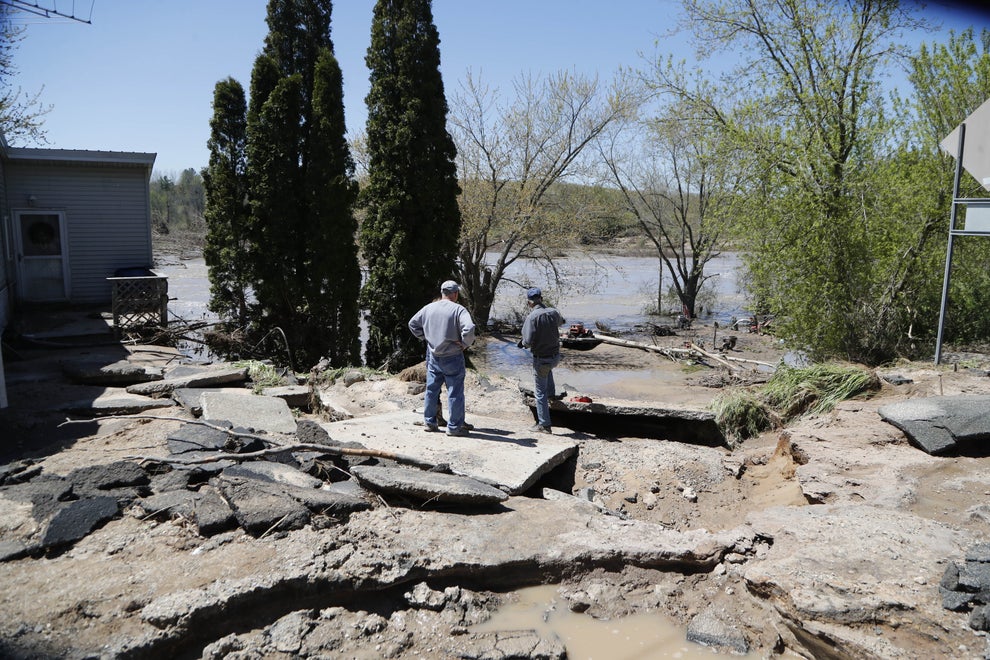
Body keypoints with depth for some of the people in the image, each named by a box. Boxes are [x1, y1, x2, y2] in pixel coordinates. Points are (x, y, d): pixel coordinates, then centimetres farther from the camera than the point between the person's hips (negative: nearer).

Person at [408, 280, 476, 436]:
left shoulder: (429, 308, 3)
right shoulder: (458, 309, -14)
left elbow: (412, 323, 14)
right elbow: (468, 329, -28)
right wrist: (464, 344, -13)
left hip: (433, 356, 5)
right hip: (452, 357, -5)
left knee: (431, 389, 17)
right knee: (455, 392, 3)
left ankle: (429, 422, 26)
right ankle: (454, 426, 7)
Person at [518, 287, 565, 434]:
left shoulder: (532, 317, -20)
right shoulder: (554, 312, -2)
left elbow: (528, 342, -24)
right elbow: (560, 322, 23)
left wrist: (523, 343, -2)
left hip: (541, 358, -6)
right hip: (556, 356, 6)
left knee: (541, 392, 6)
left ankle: (545, 425, 12)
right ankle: (551, 394, 44)